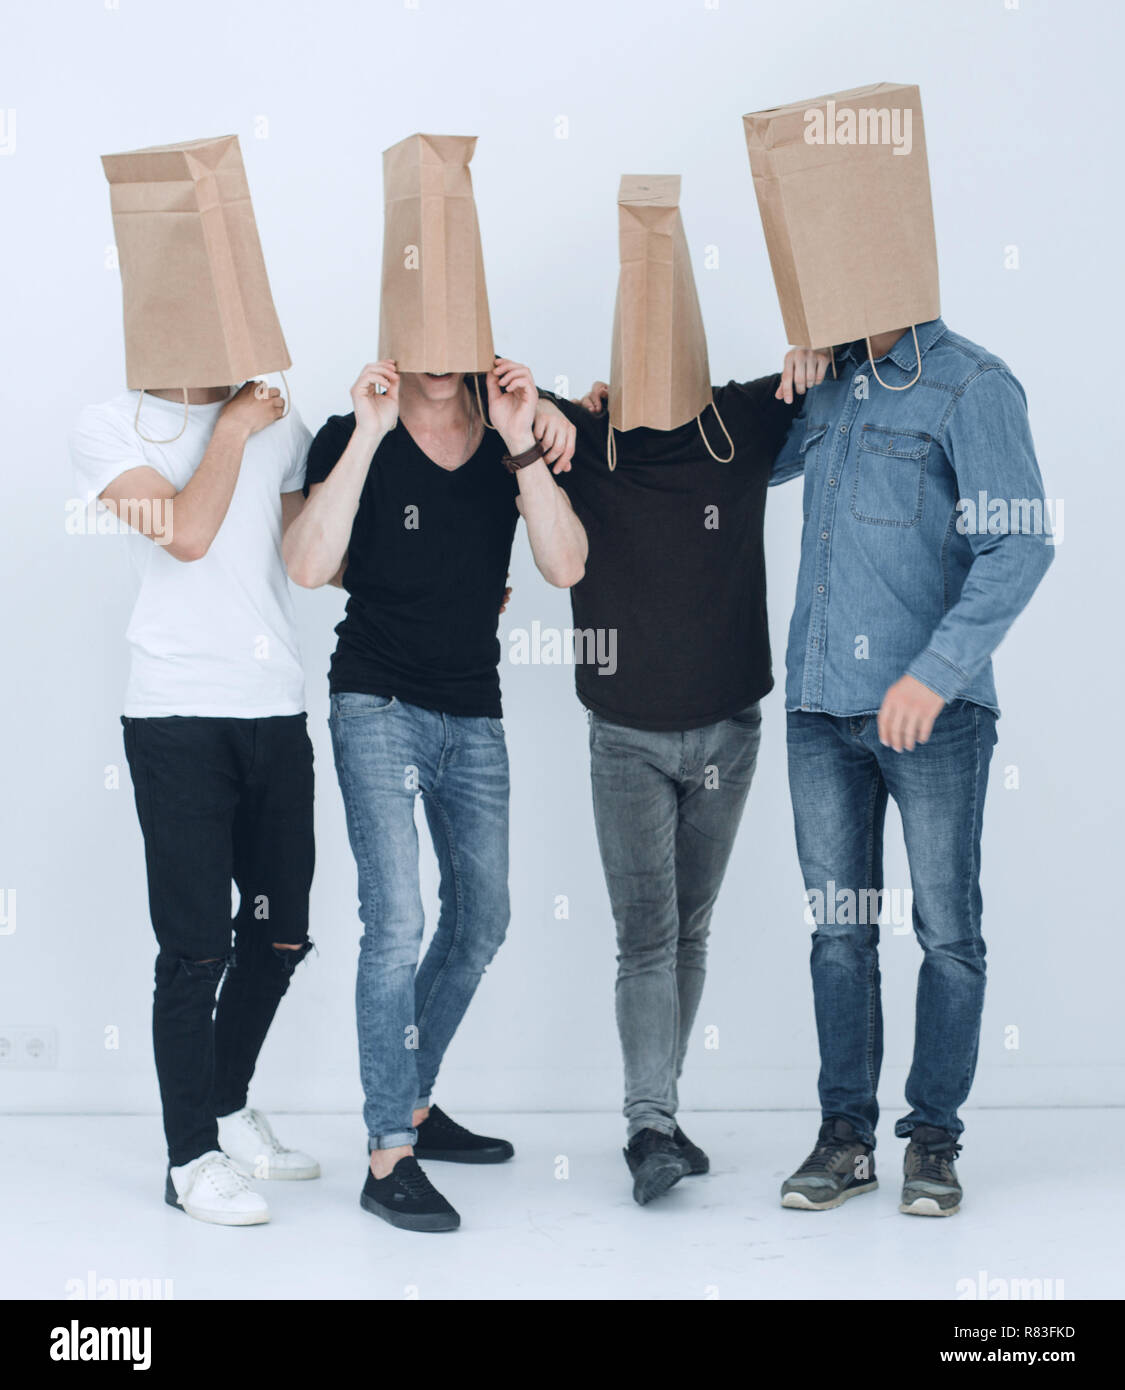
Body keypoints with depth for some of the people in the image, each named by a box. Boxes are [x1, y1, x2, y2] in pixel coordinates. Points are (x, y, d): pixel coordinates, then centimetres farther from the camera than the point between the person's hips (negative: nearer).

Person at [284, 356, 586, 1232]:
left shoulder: (514, 440, 1)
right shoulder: (351, 440, -7)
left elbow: (567, 565, -12)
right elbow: (310, 566, -22)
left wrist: (523, 447, -22)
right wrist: (369, 435, -24)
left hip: (474, 714, 5)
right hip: (379, 707, -5)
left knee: (481, 920, 14)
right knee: (396, 921, -15)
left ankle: (414, 1105, 32)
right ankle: (389, 1159, -9)